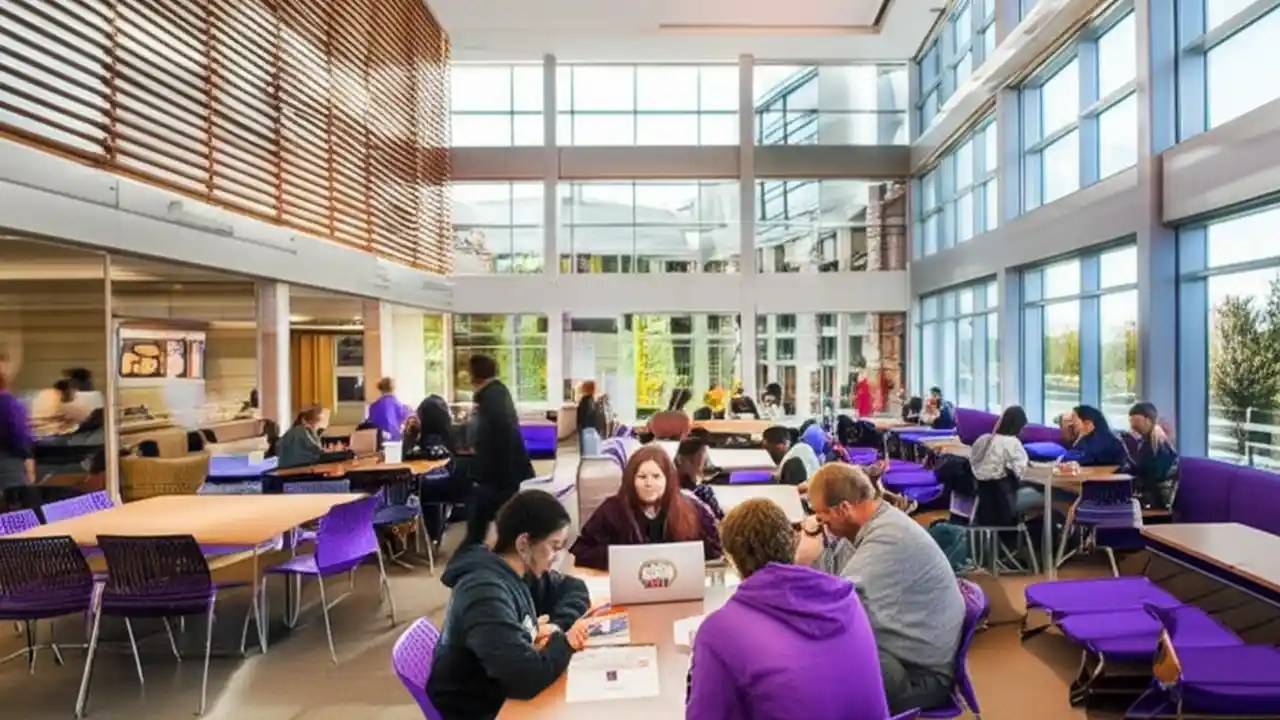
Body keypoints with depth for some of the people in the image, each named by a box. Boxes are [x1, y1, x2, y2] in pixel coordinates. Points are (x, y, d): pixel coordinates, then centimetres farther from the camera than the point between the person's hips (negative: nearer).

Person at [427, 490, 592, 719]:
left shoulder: (520, 572, -3)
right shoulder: (485, 592, -28)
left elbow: (573, 588, 10)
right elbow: (528, 677, -34)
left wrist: (558, 626, -9)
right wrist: (565, 641, -16)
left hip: (506, 693, 7)